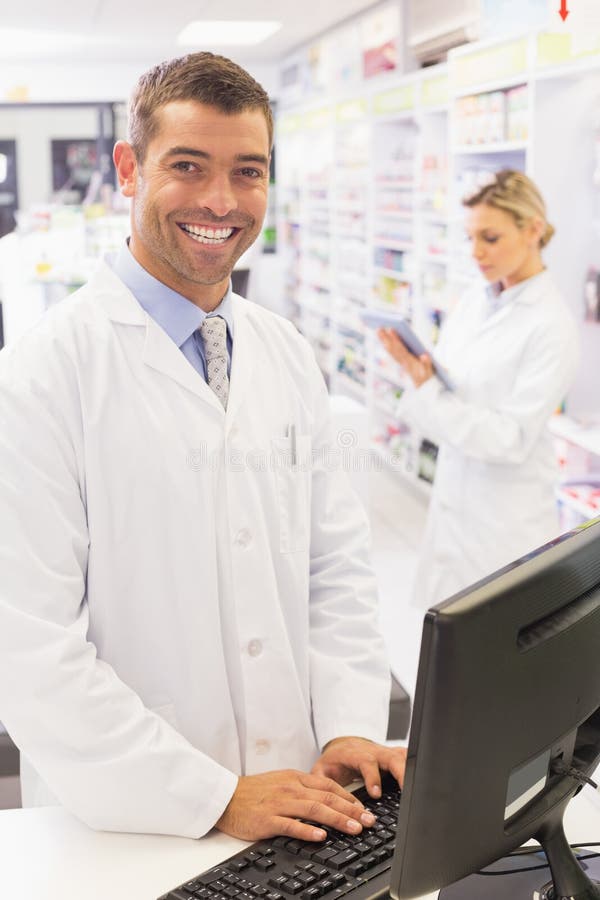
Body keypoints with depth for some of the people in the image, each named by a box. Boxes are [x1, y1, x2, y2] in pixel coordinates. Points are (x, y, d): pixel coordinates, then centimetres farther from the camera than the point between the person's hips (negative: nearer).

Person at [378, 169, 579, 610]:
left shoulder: (552, 326, -16)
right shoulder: (473, 301, 4)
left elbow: (512, 438, -19)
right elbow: (448, 385, 7)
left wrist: (427, 389, -25)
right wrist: (418, 369, -14)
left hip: (506, 511, -6)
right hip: (454, 489, 6)